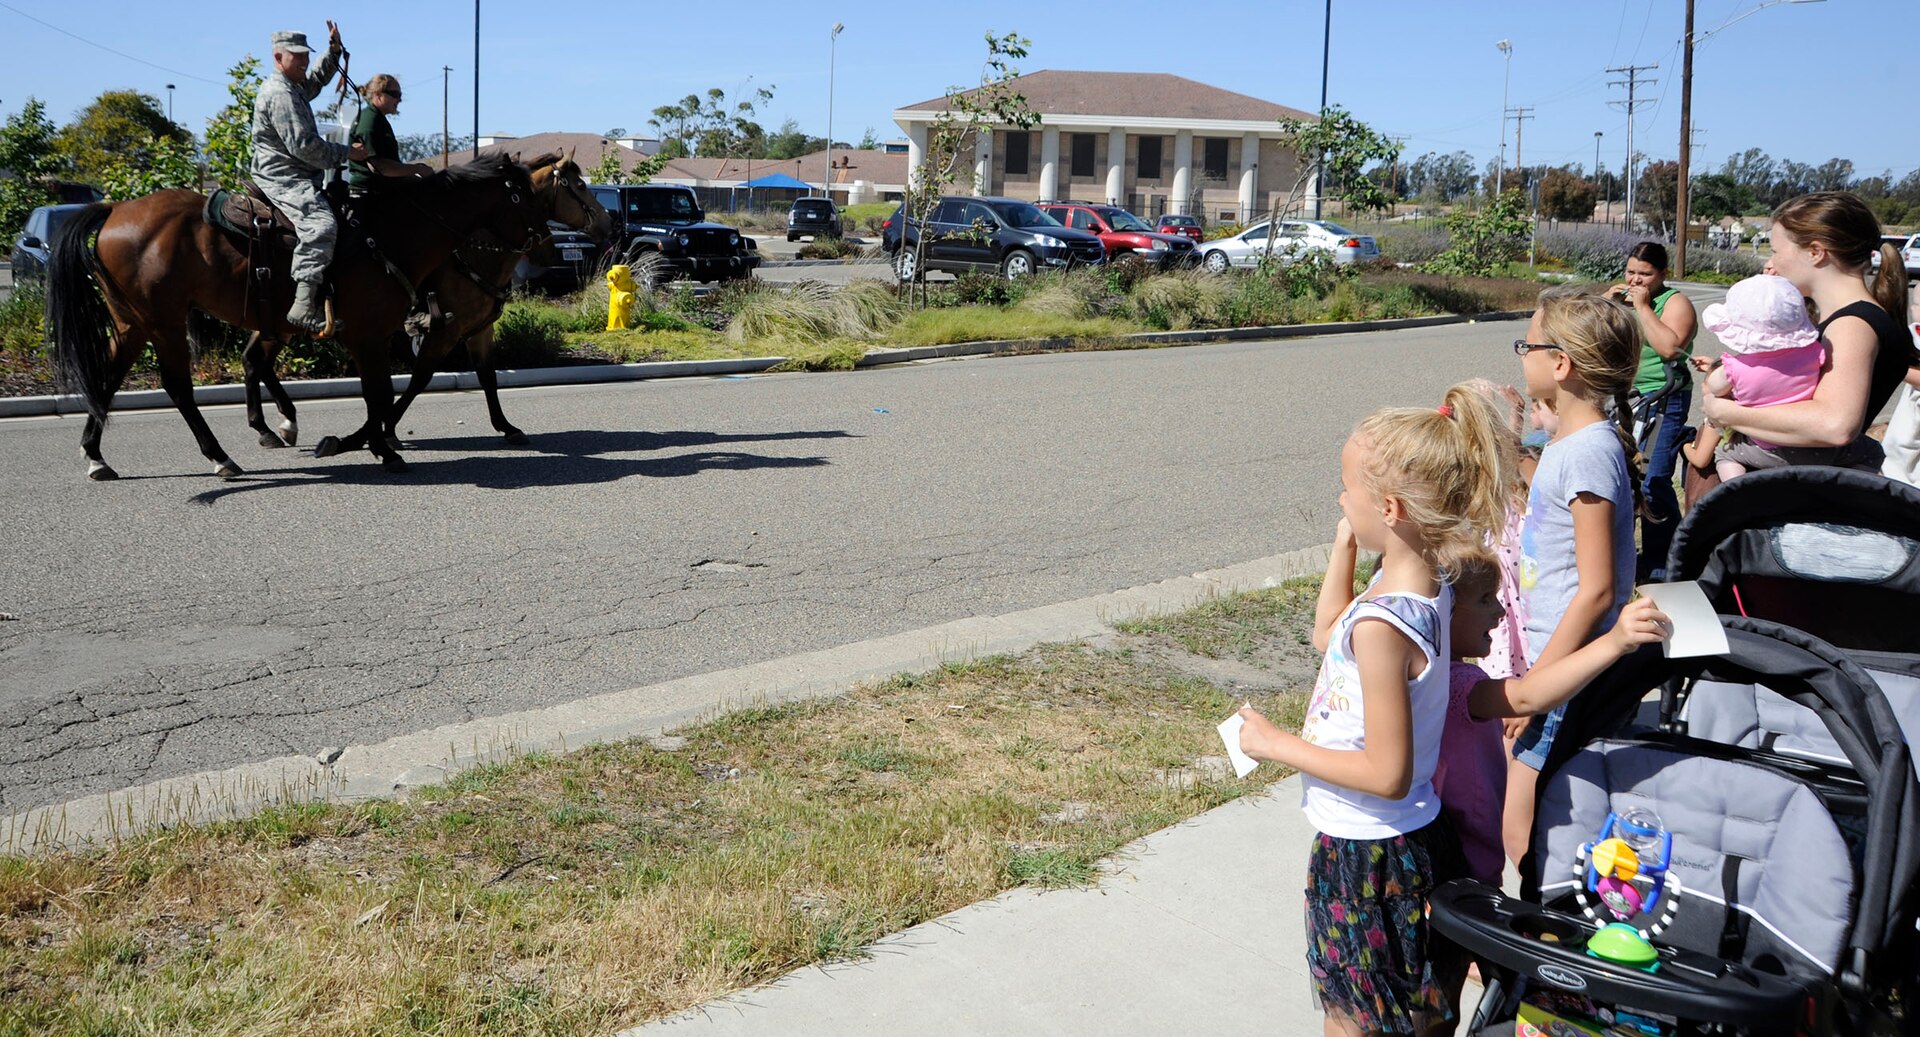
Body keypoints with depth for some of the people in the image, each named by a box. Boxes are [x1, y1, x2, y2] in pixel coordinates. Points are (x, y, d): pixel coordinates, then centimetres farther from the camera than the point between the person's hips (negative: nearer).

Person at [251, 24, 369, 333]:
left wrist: (334, 51, 27)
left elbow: (315, 81, 42)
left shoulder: (294, 87, 18)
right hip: (283, 178, -11)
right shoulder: (280, 94, -14)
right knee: (321, 223, -32)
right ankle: (303, 305, -43)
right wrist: (346, 153, -12)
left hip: (291, 177, 11)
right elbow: (303, 145, -21)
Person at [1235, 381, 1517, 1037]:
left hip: (1367, 859, -9)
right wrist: (1344, 545, 11)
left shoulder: (1380, 624, -29)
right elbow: (1327, 635, 19)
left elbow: (1387, 773, -28)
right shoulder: (1425, 583, 0)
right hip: (1416, 842, 9)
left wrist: (1275, 744, -19)